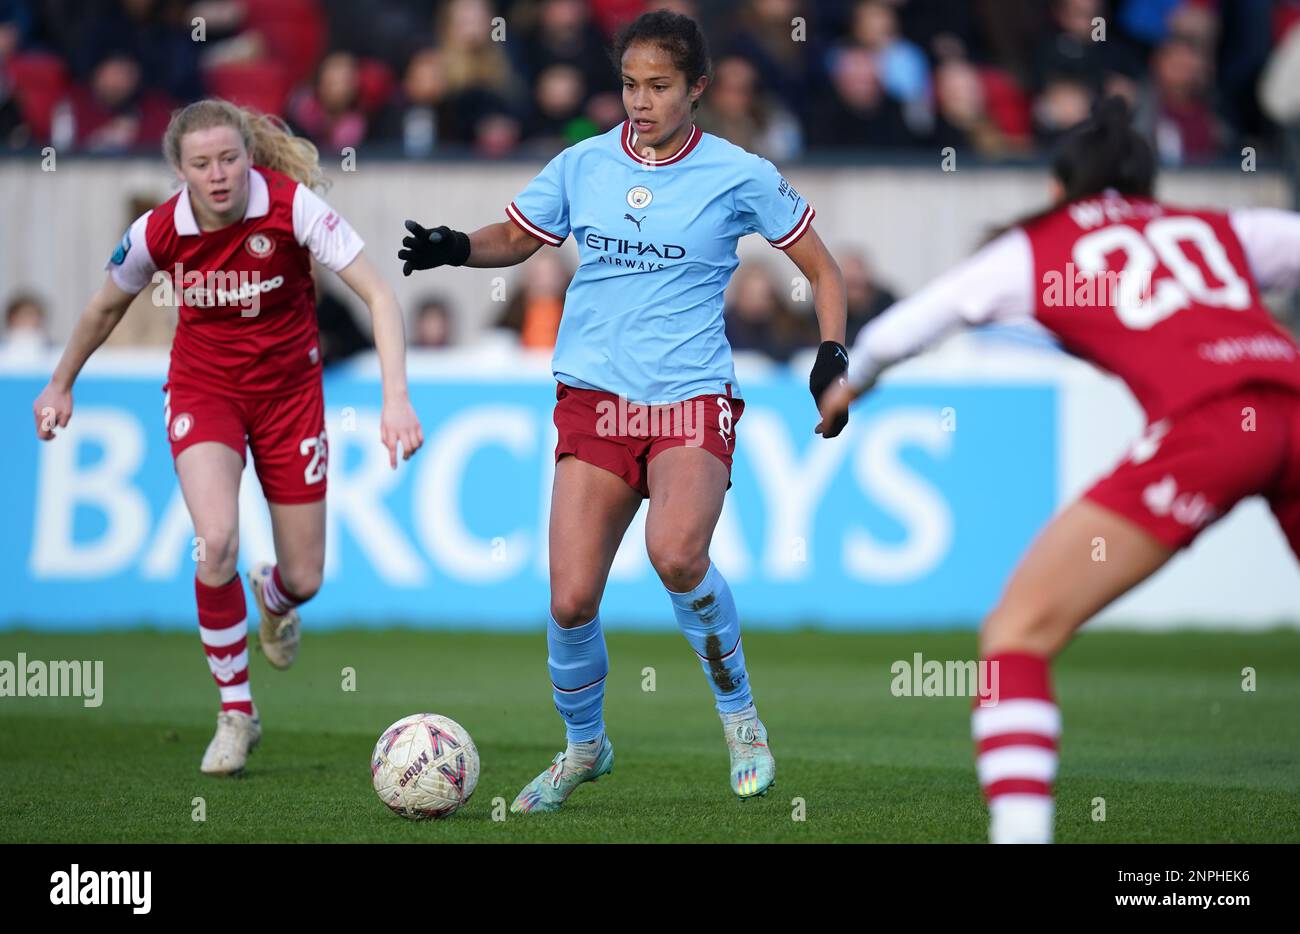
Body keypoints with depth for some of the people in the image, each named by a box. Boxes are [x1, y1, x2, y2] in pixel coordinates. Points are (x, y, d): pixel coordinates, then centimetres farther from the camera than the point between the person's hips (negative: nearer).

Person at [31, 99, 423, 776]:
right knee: (216, 542, -27)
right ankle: (236, 711, -7)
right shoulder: (157, 232, -16)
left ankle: (273, 595, 46)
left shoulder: (293, 206, -22)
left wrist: (396, 396, -35)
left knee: (304, 582, 3)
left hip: (288, 388, 0)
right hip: (202, 387, 0)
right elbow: (106, 306, 6)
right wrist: (61, 383, 18)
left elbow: (377, 294, -23)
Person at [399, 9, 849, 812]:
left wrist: (833, 353, -4)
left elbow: (822, 269, 9)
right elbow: (516, 237, 21)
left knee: (676, 554, -30)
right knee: (571, 600, -7)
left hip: (694, 398, -3)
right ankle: (584, 746, 22)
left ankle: (739, 710, -3)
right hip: (595, 397, 3)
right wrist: (454, 249, 1)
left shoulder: (739, 176, -1)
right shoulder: (583, 166, 6)